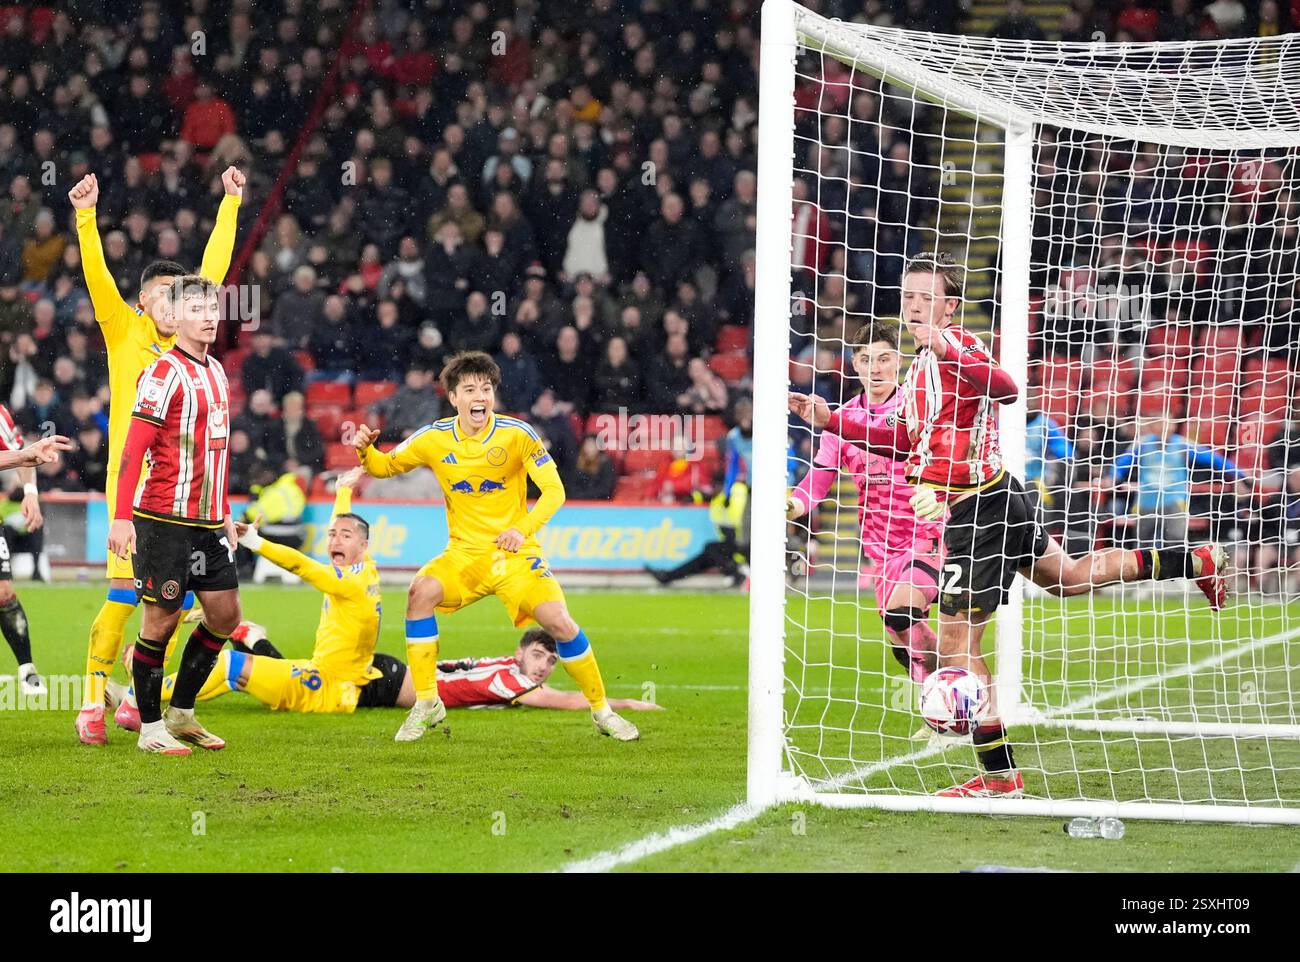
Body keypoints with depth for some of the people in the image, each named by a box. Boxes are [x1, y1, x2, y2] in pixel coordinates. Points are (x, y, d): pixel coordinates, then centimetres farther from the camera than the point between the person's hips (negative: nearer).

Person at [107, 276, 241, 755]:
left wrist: (224, 513, 21)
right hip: (164, 519, -8)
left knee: (225, 615, 8)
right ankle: (150, 728, 7)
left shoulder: (216, 371, 14)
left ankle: (181, 714, 21)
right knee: (161, 620, -3)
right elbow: (134, 449, -16)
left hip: (207, 522, 8)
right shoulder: (165, 373, -12)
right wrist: (121, 518, -22)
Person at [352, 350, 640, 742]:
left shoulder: (517, 434, -11)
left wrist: (524, 528, -29)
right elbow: (384, 467, 10)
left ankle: (601, 710, 3)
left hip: (516, 552, -2)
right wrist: (365, 450, -14)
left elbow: (554, 491, -12)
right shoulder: (435, 438, -4)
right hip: (464, 553, 2)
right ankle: (426, 703, -14)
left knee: (559, 622, -20)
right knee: (421, 592, -27)